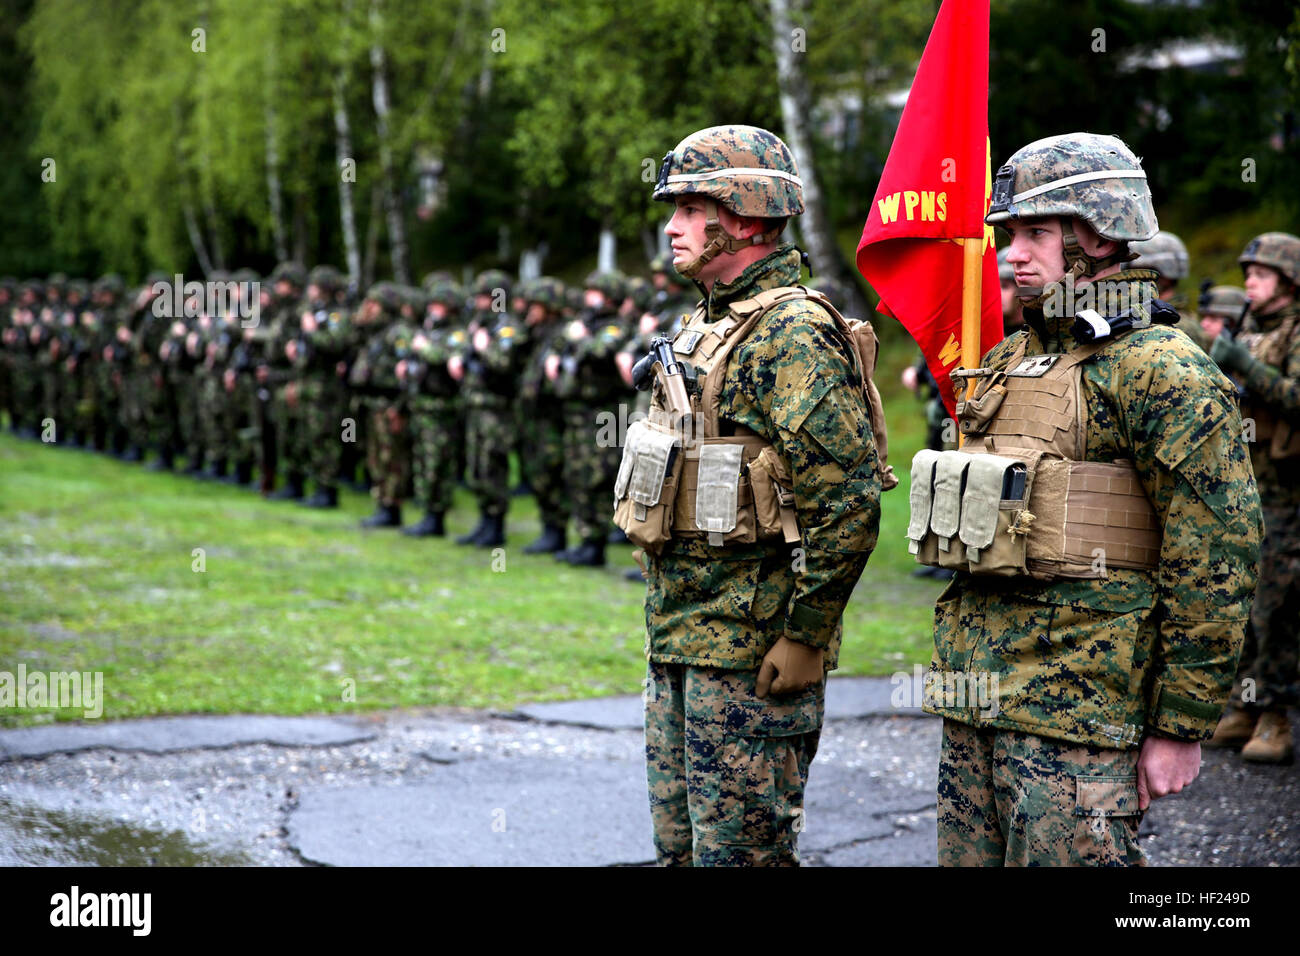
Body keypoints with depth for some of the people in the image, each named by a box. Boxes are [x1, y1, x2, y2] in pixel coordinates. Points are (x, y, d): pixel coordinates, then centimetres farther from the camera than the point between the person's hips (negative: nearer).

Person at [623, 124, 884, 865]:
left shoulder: (793, 334, -16)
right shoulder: (707, 327, 15)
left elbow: (848, 504, -22)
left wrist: (804, 637, -21)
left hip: (752, 653, -10)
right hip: (679, 641, 10)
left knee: (738, 850, -3)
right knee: (679, 845, 16)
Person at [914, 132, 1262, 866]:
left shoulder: (1162, 371, -10)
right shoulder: (1007, 363, 16)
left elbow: (1217, 561, -14)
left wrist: (1183, 727, -14)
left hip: (1078, 710, -8)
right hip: (974, 701, 8)